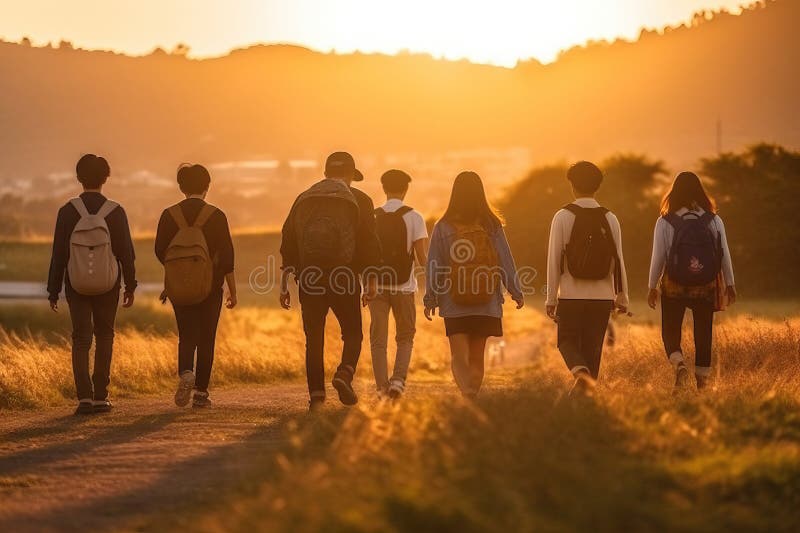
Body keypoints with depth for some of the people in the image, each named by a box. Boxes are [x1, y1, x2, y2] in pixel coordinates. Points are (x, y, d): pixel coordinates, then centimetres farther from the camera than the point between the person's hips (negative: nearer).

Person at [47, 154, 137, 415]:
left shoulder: (68, 212, -8)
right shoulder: (115, 212, -8)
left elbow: (58, 254, -5)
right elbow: (126, 253, -4)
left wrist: (53, 290, 2)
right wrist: (130, 286, 8)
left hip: (76, 284, 0)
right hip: (108, 285, 0)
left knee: (81, 339, 4)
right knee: (104, 336, 14)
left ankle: (84, 396, -10)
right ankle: (100, 396, 12)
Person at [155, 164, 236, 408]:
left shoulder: (169, 215, -1)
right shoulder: (216, 216, -6)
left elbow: (160, 251, 5)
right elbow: (227, 256, -6)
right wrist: (232, 291, 1)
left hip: (179, 288, 1)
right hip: (210, 288, -1)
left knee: (186, 337, 9)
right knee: (206, 339, 8)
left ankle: (185, 373, -19)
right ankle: (201, 393, 7)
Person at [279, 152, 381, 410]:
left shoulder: (303, 200, 12)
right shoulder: (358, 201, 4)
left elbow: (287, 243, 10)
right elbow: (369, 243, -3)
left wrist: (284, 284, 12)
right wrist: (372, 282, 0)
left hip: (309, 279, 2)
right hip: (344, 278, -2)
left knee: (314, 338, 8)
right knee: (352, 333, 11)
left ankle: (316, 394, 1)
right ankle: (345, 374, -15)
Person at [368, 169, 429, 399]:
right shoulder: (414, 217, -4)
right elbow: (423, 259, -9)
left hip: (376, 285, 1)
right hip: (404, 286, -1)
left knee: (378, 339, 7)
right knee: (405, 337, 13)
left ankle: (382, 387, 2)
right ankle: (398, 380, -5)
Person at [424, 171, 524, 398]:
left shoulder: (443, 227, -5)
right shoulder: (492, 226, -3)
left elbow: (434, 266, -1)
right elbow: (505, 260, 0)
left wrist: (430, 299, 7)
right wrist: (516, 292, 9)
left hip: (454, 305, -1)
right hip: (486, 303, 2)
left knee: (459, 357, -2)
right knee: (477, 357, 13)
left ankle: (467, 393, -27)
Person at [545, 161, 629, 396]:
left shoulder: (563, 217, -6)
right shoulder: (610, 219, 2)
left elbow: (554, 260, -7)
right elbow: (618, 261, 3)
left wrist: (551, 298, -2)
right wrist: (622, 297, 11)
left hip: (571, 295, -2)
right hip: (602, 296, 2)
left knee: (568, 341, 10)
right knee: (593, 346, 11)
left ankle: (581, 373, -18)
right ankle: (584, 393, 11)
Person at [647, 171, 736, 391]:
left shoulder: (665, 222, -8)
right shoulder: (714, 220, -1)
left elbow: (658, 257, -6)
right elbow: (725, 255, 3)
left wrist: (652, 286, 4)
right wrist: (730, 284, 14)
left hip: (674, 287, -2)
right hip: (707, 287, 2)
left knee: (670, 333, 8)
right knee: (703, 335, 12)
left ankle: (679, 365, -19)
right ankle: (702, 381, 15)